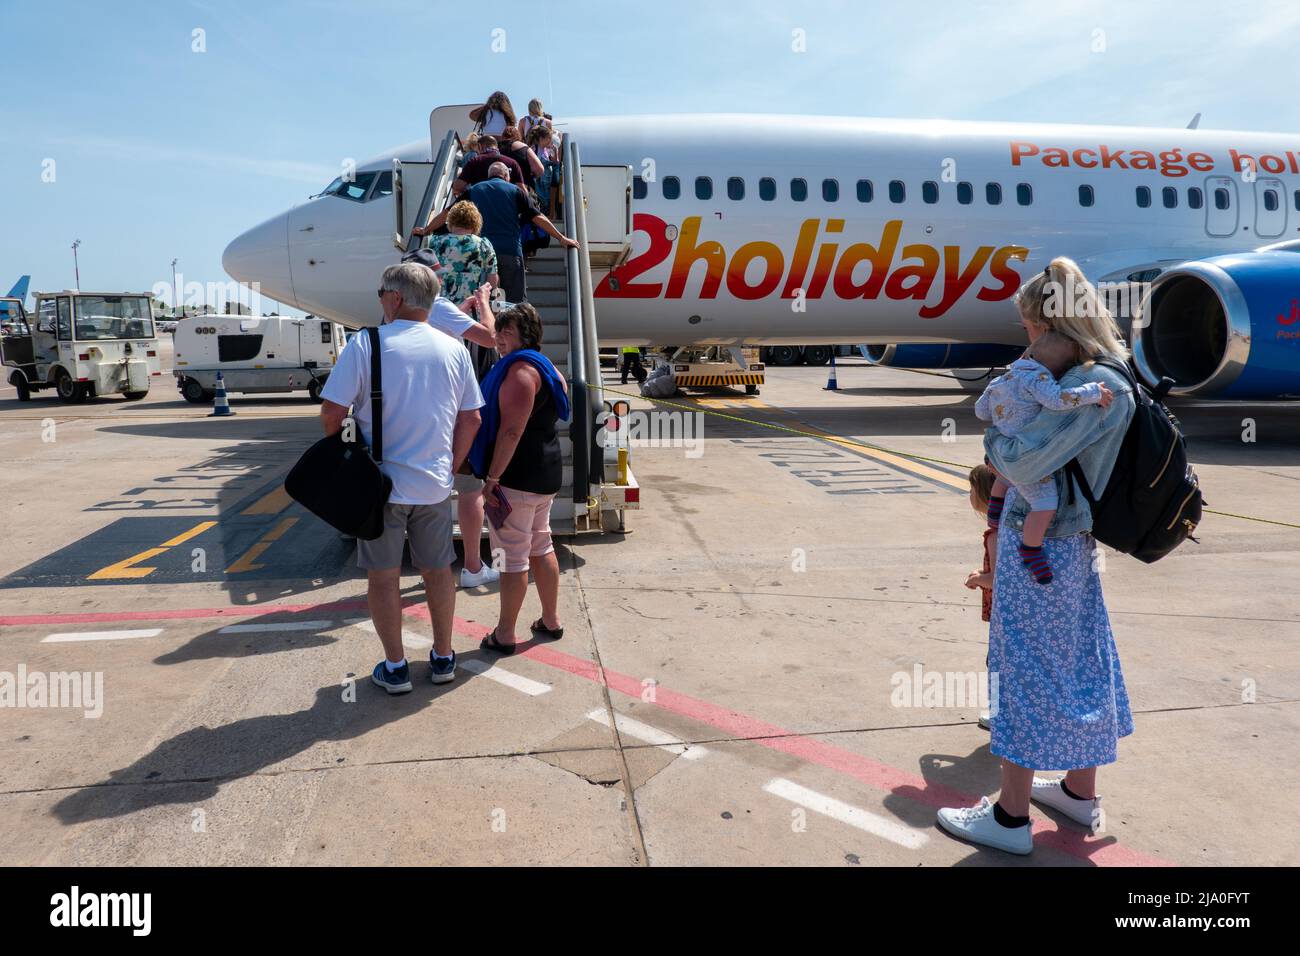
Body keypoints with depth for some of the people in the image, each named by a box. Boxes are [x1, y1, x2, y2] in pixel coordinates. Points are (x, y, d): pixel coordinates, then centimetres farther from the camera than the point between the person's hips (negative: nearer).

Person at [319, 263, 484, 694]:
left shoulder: (365, 344, -10)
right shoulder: (453, 350, 1)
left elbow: (331, 411, -12)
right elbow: (470, 419, 5)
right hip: (434, 484, 3)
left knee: (383, 575, 10)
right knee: (437, 570, 16)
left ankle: (394, 667, 19)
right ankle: (443, 658, 28)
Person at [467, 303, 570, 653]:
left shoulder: (520, 369, -17)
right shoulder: (547, 368, 14)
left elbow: (511, 430, -24)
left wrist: (492, 477, -21)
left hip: (517, 476, -10)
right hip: (546, 472, 10)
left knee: (512, 555, -1)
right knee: (541, 547, 19)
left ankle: (504, 635, 9)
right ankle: (551, 621, 29)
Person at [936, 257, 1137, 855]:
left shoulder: (1094, 387, -22)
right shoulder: (1109, 377, 7)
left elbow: (1022, 461, -26)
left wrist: (993, 439, -7)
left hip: (1037, 545, -9)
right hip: (1073, 542, 9)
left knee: (1025, 672, 0)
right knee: (1080, 663, 18)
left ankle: (1011, 816, 12)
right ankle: (1081, 792, 35)